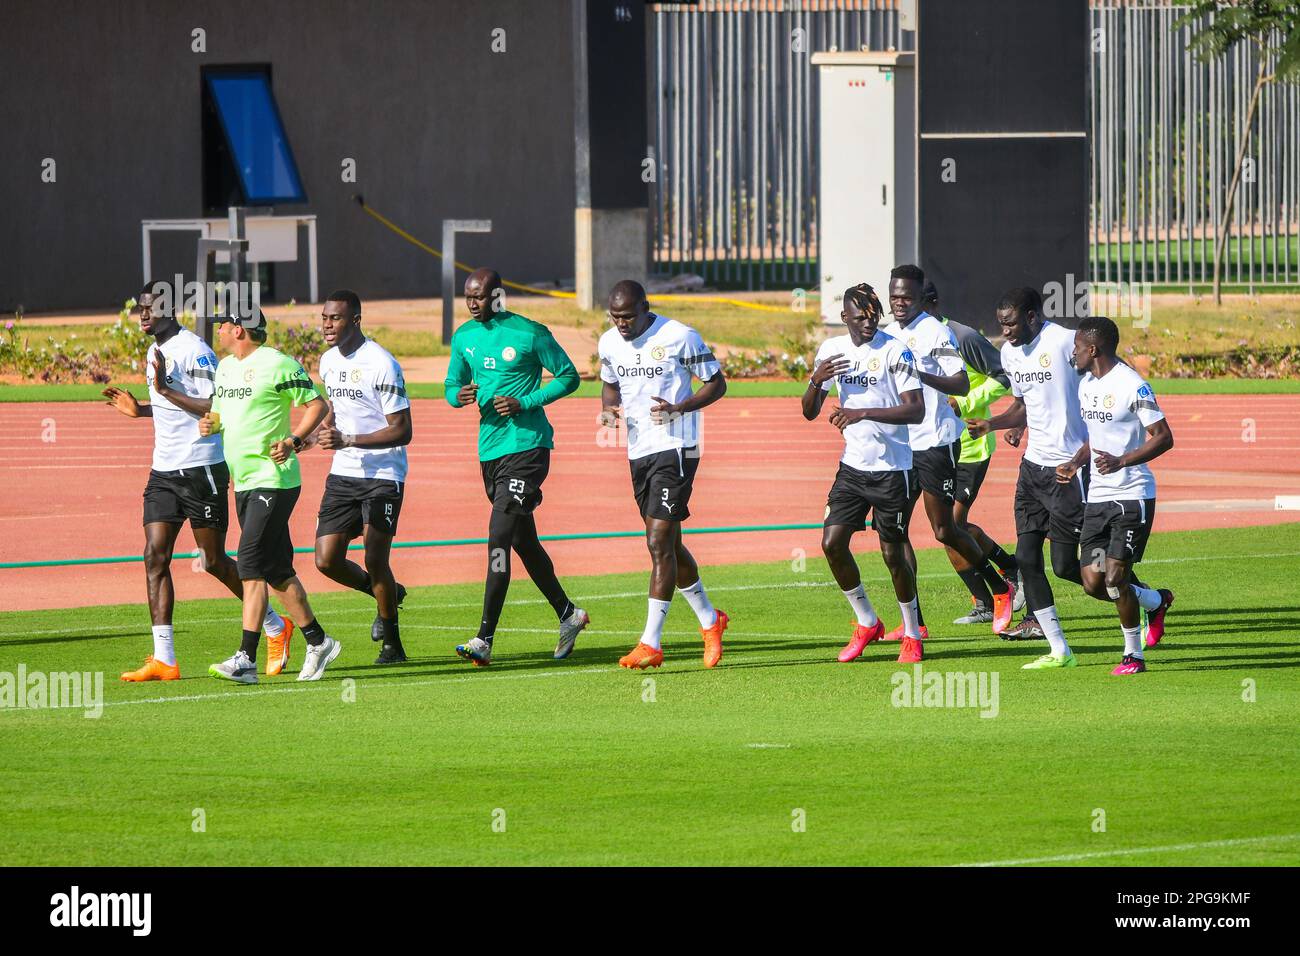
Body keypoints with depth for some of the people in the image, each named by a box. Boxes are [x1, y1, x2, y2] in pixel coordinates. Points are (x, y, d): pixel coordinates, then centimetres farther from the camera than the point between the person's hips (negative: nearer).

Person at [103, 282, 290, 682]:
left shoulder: (194, 351, -14)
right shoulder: (156, 351, 15)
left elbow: (215, 408, -20)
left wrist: (165, 389, -23)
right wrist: (140, 409, 15)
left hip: (201, 468, -8)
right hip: (164, 470, 8)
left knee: (214, 561, 1)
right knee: (155, 556, -5)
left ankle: (275, 626, 22)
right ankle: (163, 659, -8)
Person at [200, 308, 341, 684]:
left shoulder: (277, 364, -11)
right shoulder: (225, 367, 15)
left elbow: (317, 404, -8)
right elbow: (221, 410, 26)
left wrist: (293, 440, -19)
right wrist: (211, 424, 3)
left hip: (273, 480, -9)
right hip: (243, 482, 9)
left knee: (251, 565, -15)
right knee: (276, 569, 12)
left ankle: (246, 659, -18)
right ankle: (318, 642, 22)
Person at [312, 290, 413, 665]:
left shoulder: (381, 365, -17)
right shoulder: (329, 361, 8)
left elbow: (402, 431, -17)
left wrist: (348, 440, -25)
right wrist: (323, 431, 6)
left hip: (383, 475, -7)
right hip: (342, 474, 7)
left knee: (375, 560, -10)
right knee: (326, 560, 0)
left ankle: (392, 643, 7)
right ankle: (387, 594, 27)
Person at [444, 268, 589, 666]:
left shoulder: (529, 334, -9)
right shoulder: (464, 337, 9)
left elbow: (569, 376, -2)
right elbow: (452, 384, 19)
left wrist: (524, 403, -14)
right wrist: (459, 395, -6)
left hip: (526, 445, -7)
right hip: (489, 449, 7)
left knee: (499, 537, -15)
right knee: (524, 541, 16)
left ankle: (485, 640, -18)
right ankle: (568, 615, 34)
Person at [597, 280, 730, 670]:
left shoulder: (679, 338, -11)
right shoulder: (610, 342, 7)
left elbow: (717, 383, -4)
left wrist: (679, 408, -20)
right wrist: (608, 410, 1)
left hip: (675, 448, -7)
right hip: (638, 451, 7)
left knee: (659, 543, -14)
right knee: (668, 545, 14)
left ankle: (651, 643, -15)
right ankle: (709, 619, 33)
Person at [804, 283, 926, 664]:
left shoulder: (894, 351, -11)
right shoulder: (832, 349, 6)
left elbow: (916, 410, -18)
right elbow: (809, 412, 10)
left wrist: (864, 413, -27)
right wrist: (816, 380, -11)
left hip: (891, 468, -5)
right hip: (853, 465, 5)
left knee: (892, 553, -1)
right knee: (832, 543, -4)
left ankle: (912, 635, 16)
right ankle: (866, 622, 14)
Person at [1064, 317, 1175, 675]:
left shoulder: (1133, 386, -14)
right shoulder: (1086, 384, 12)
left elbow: (1164, 437, -14)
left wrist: (1122, 461, -25)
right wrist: (1075, 462, 8)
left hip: (1132, 494, -8)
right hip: (1097, 496, 8)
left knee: (1115, 577, -11)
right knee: (1093, 582, 1)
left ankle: (1134, 655, 5)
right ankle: (1156, 601, 28)